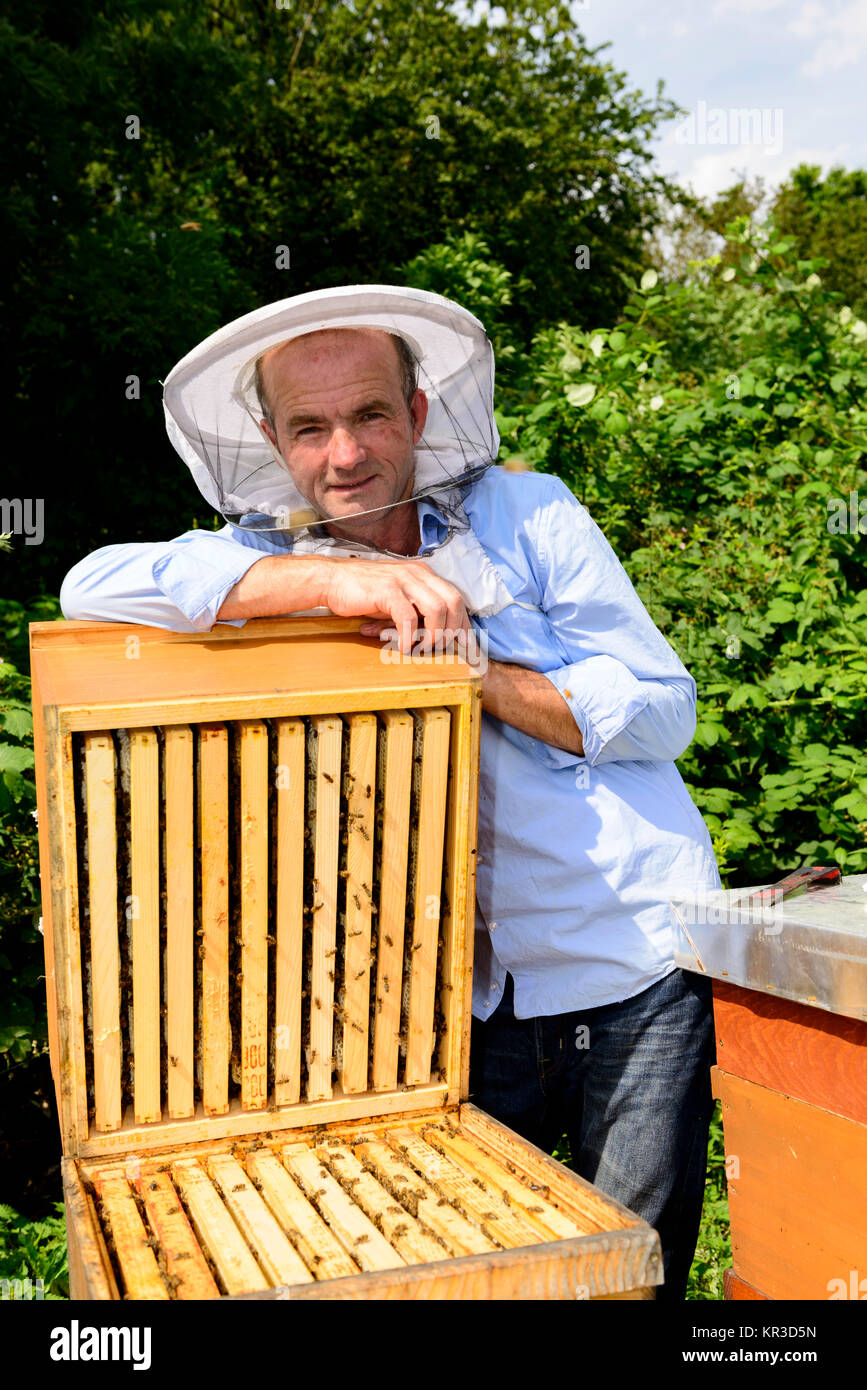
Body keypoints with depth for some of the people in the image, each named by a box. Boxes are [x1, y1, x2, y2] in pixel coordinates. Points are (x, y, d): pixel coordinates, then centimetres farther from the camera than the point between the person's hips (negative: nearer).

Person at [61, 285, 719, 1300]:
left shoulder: (527, 515, -2)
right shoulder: (277, 562, 2)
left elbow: (663, 710, -4)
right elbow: (93, 584, -16)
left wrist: (476, 670, -17)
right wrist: (332, 579, -25)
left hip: (633, 974, -1)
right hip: (463, 1004, 2)